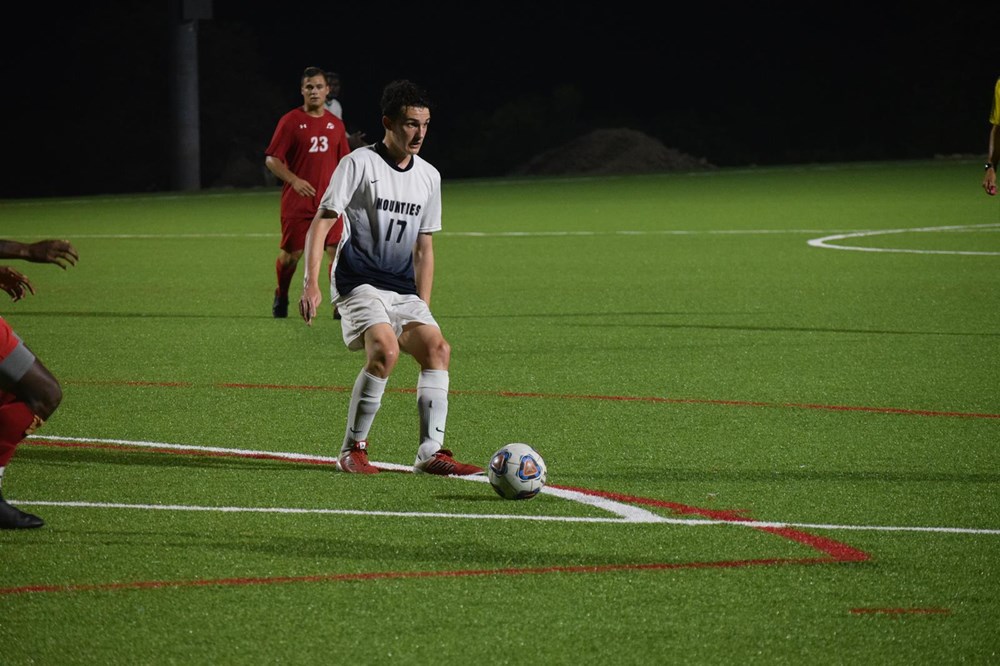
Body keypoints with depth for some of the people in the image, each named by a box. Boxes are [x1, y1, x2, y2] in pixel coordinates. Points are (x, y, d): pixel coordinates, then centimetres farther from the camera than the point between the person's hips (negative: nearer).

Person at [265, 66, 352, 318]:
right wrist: (294, 180, -18)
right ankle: (281, 297, 29)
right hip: (296, 201, -3)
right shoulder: (290, 121, -4)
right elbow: (271, 160, -5)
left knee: (337, 250, -10)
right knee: (291, 253, 4)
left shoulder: (335, 124, 10)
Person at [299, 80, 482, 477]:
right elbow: (321, 223, -9)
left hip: (403, 290, 6)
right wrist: (310, 283, -19)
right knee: (385, 350, -27)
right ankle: (352, 450, -14)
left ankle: (431, 452, -13)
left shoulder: (429, 176, 12)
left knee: (437, 348, -15)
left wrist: (422, 307, 13)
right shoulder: (359, 164, -6)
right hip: (358, 283, -6)